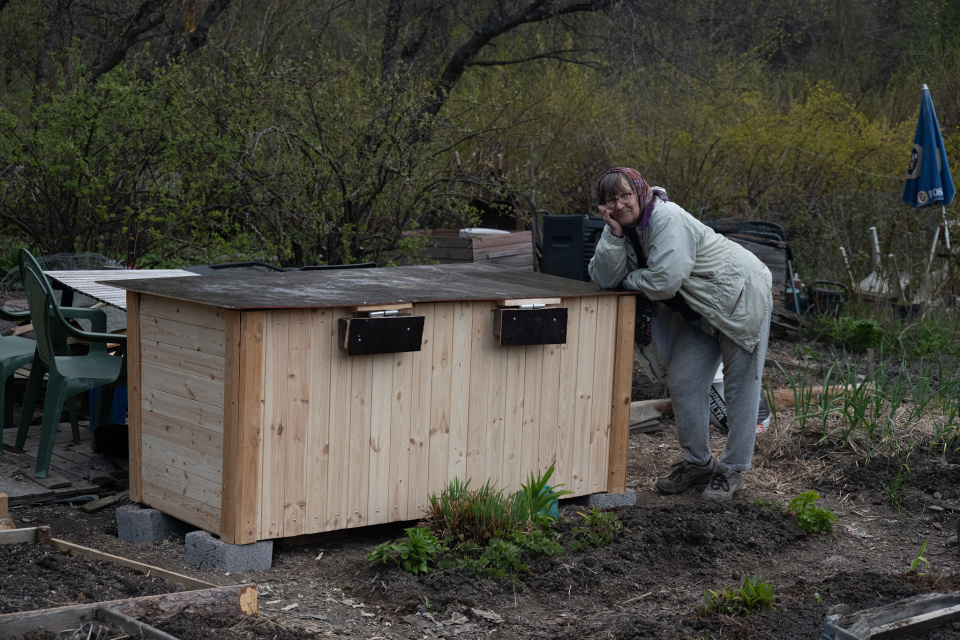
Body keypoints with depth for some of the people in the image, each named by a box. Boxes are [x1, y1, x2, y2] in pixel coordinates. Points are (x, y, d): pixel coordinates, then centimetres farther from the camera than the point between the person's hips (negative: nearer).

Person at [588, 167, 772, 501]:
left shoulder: (668, 219, -27)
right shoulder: (623, 227, -3)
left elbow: (664, 283, -32)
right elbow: (605, 278, -12)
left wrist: (628, 280, -13)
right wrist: (614, 233, -24)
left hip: (742, 297, -8)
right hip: (702, 310, 8)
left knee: (741, 386, -1)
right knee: (682, 383, 5)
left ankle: (733, 469, 9)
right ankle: (698, 461, 20)